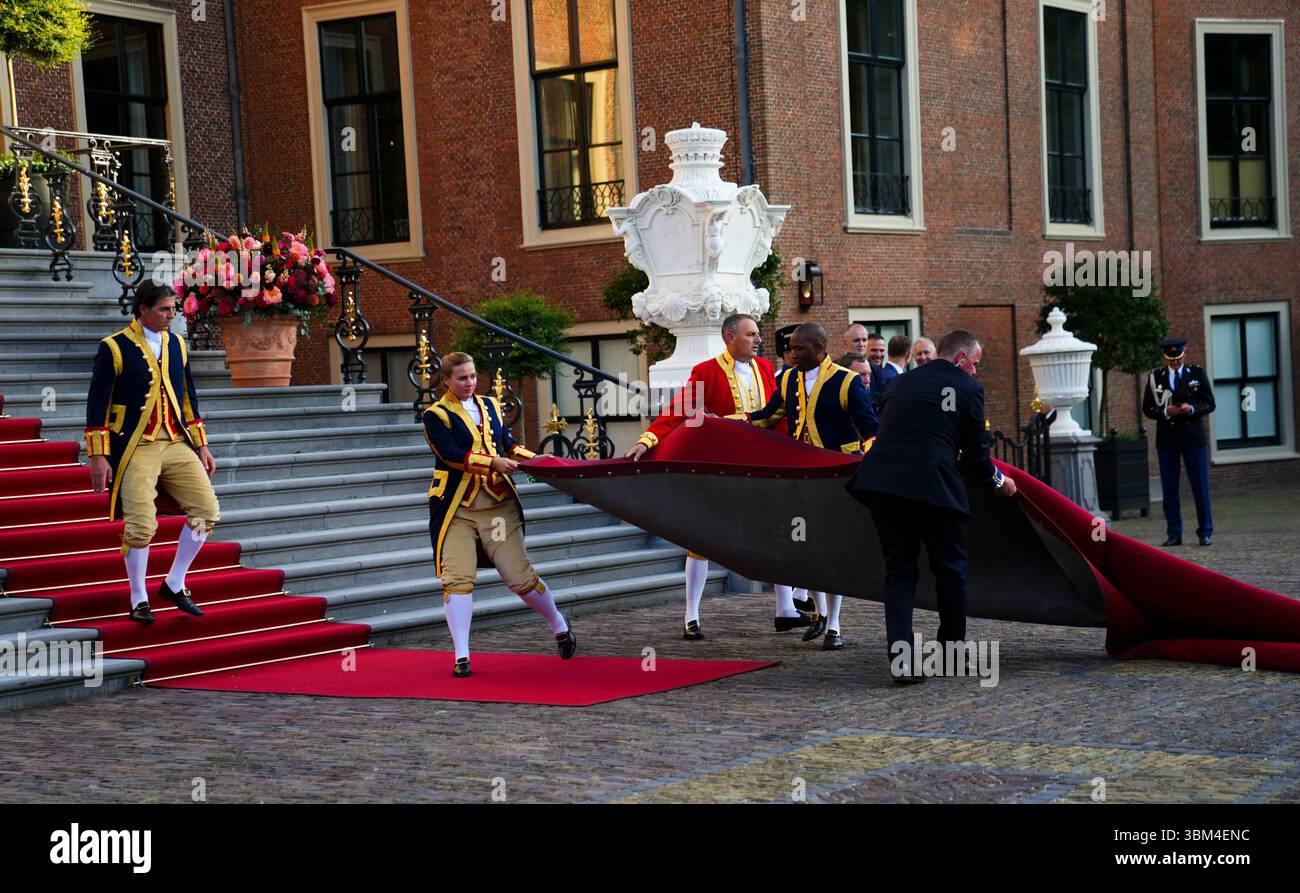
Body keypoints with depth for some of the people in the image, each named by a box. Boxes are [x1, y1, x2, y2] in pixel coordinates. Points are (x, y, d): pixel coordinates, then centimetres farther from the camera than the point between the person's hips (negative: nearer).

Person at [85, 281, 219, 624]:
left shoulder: (177, 345, 10)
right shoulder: (114, 348, -7)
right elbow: (97, 405, -7)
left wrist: (201, 446, 13)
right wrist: (98, 457, -11)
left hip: (176, 443, 6)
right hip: (136, 449, -5)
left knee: (207, 509, -3)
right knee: (141, 525, -10)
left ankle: (175, 584, 12)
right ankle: (138, 600, 9)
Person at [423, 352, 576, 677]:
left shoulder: (490, 405, 14)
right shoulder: (436, 415, -3)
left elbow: (508, 443, 19)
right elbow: (452, 454, -16)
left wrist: (533, 458, 2)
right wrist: (494, 462, -21)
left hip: (498, 504, 3)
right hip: (456, 511, -3)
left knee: (519, 576, 1)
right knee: (458, 578, -10)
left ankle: (560, 625, 24)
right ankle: (461, 656, -4)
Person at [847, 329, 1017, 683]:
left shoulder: (900, 383, 21)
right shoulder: (968, 388, 7)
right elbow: (975, 453, 6)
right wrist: (998, 481, 26)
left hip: (881, 481, 4)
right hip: (932, 486, -4)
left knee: (899, 572, 9)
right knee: (950, 569, 14)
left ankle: (901, 656, -6)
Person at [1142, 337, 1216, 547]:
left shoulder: (1197, 373, 6)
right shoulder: (1155, 377, 7)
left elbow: (1210, 403, 4)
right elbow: (1147, 408, 6)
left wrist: (1192, 409, -15)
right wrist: (1165, 412, -13)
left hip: (1194, 437, -1)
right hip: (1166, 440, 1)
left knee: (1200, 487, 0)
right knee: (1169, 489, 2)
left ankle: (1205, 532, 7)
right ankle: (1174, 534, 8)